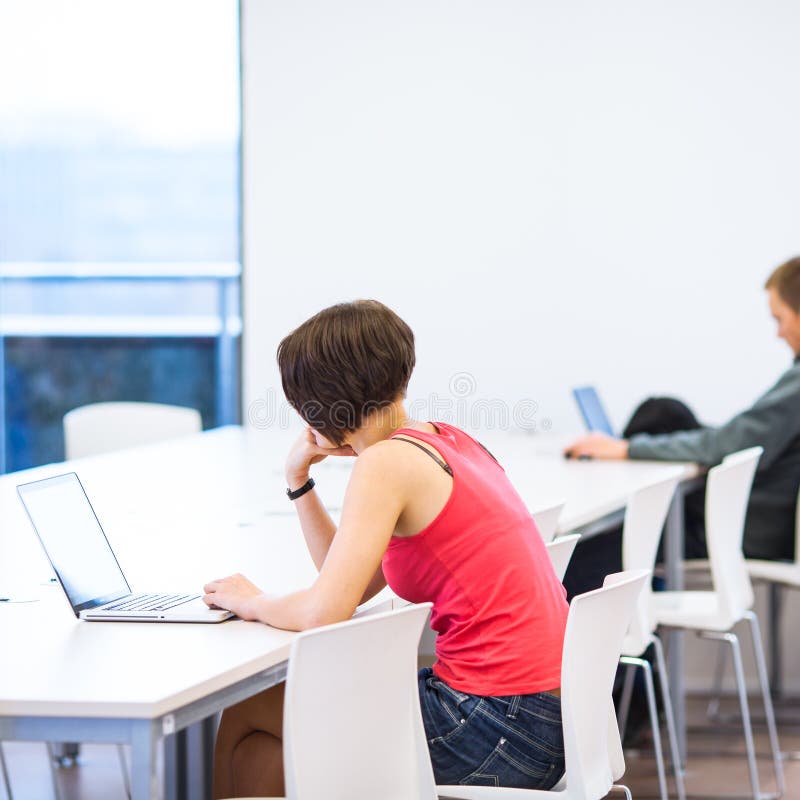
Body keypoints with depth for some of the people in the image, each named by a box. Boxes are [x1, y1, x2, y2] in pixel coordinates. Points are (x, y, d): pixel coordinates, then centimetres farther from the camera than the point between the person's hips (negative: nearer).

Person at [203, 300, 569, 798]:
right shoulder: (448, 441, 15)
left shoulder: (387, 463, -12)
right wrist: (298, 479, 15)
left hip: (494, 730, -8)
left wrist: (253, 603, 1)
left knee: (244, 714, 10)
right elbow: (353, 584, 21)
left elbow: (325, 612, -18)